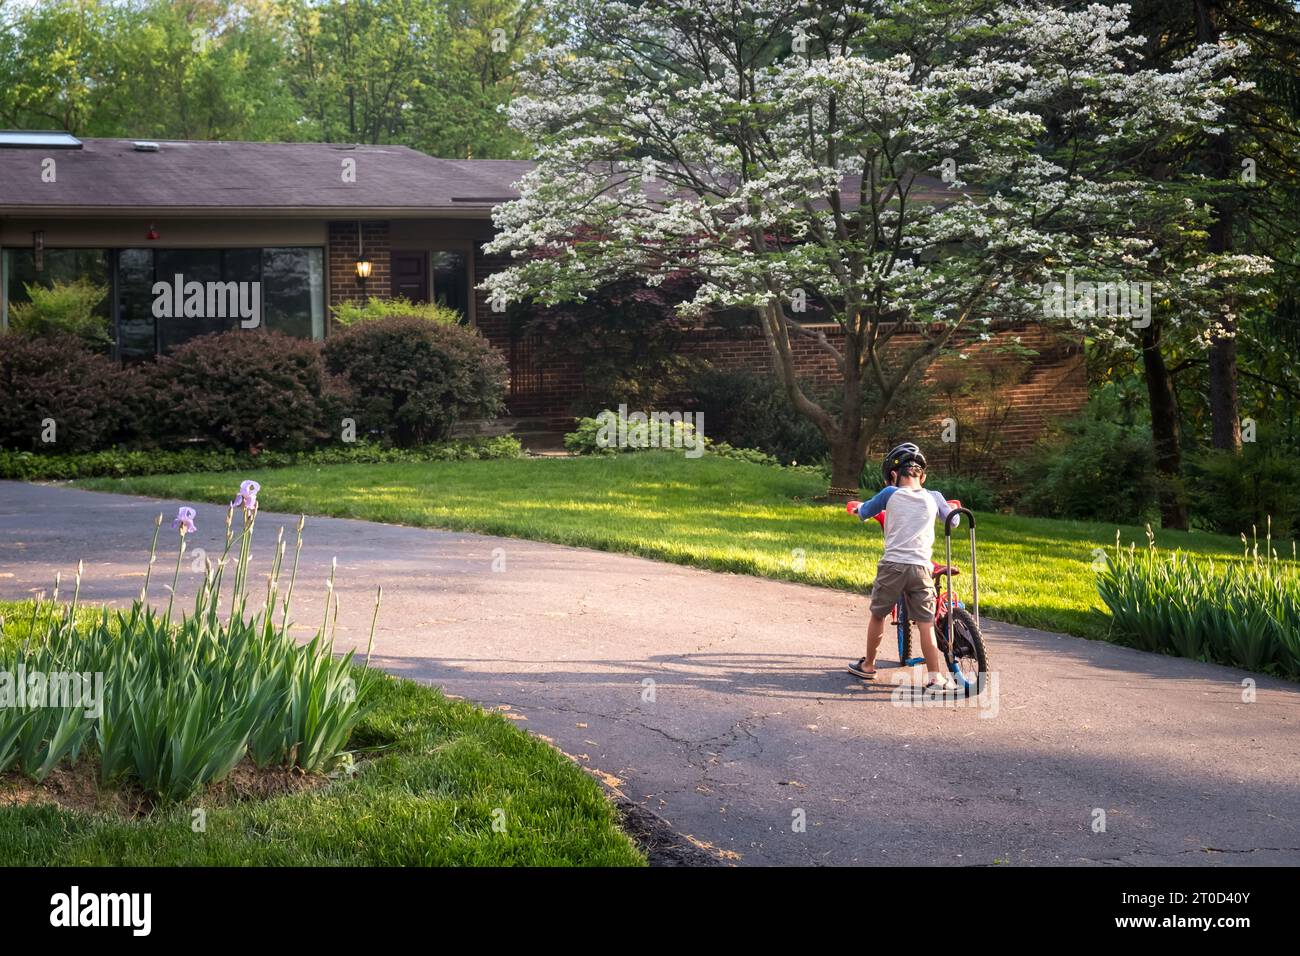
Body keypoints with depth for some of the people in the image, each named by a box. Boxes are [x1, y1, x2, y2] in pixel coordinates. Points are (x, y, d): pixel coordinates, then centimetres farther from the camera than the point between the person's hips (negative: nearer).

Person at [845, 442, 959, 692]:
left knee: (878, 616, 17)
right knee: (926, 624, 1)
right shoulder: (933, 498, 8)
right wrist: (950, 507, 48)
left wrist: (857, 506, 43)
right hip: (921, 568, 1)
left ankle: (867, 666, 28)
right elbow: (953, 519, 25)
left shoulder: (890, 494, 4)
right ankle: (935, 677, -4)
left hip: (892, 565, -1)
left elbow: (864, 512, 19)